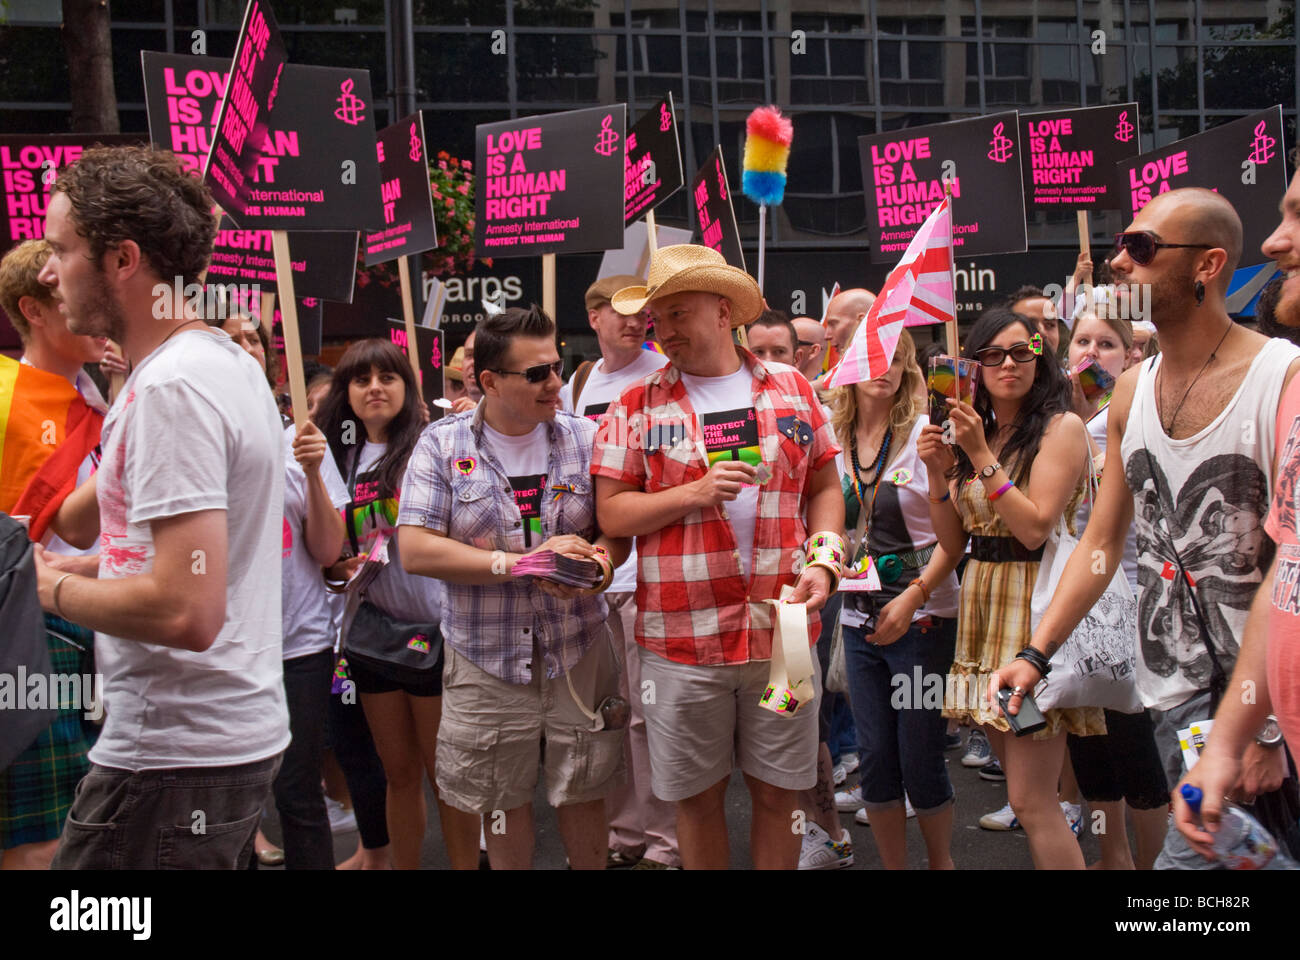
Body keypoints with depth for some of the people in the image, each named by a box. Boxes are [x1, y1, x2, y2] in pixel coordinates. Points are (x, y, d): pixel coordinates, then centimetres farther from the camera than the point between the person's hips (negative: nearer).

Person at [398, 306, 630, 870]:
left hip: (578, 653, 1)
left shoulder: (584, 437, 2)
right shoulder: (442, 445, -5)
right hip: (487, 663, -1)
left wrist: (600, 560, -19)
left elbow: (619, 524, 6)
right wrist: (521, 562, -19)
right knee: (504, 807, 13)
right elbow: (415, 550, -12)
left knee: (583, 798, 11)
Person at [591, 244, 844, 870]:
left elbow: (824, 488, 12)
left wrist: (825, 560, -5)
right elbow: (611, 514, -2)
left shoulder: (792, 390, 7)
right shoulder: (637, 407, 1)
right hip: (681, 639, -1)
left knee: (778, 795, 11)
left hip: (784, 631, 1)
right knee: (699, 796, 11)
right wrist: (695, 493, -15)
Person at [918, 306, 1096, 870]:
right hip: (982, 603, 7)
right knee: (1020, 782, 13)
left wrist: (981, 455, -17)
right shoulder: (972, 432, 12)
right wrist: (938, 471, -3)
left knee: (1030, 801, -8)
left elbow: (1035, 527, -16)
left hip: (1036, 603, -7)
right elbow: (953, 542, 10)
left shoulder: (1061, 427, -7)